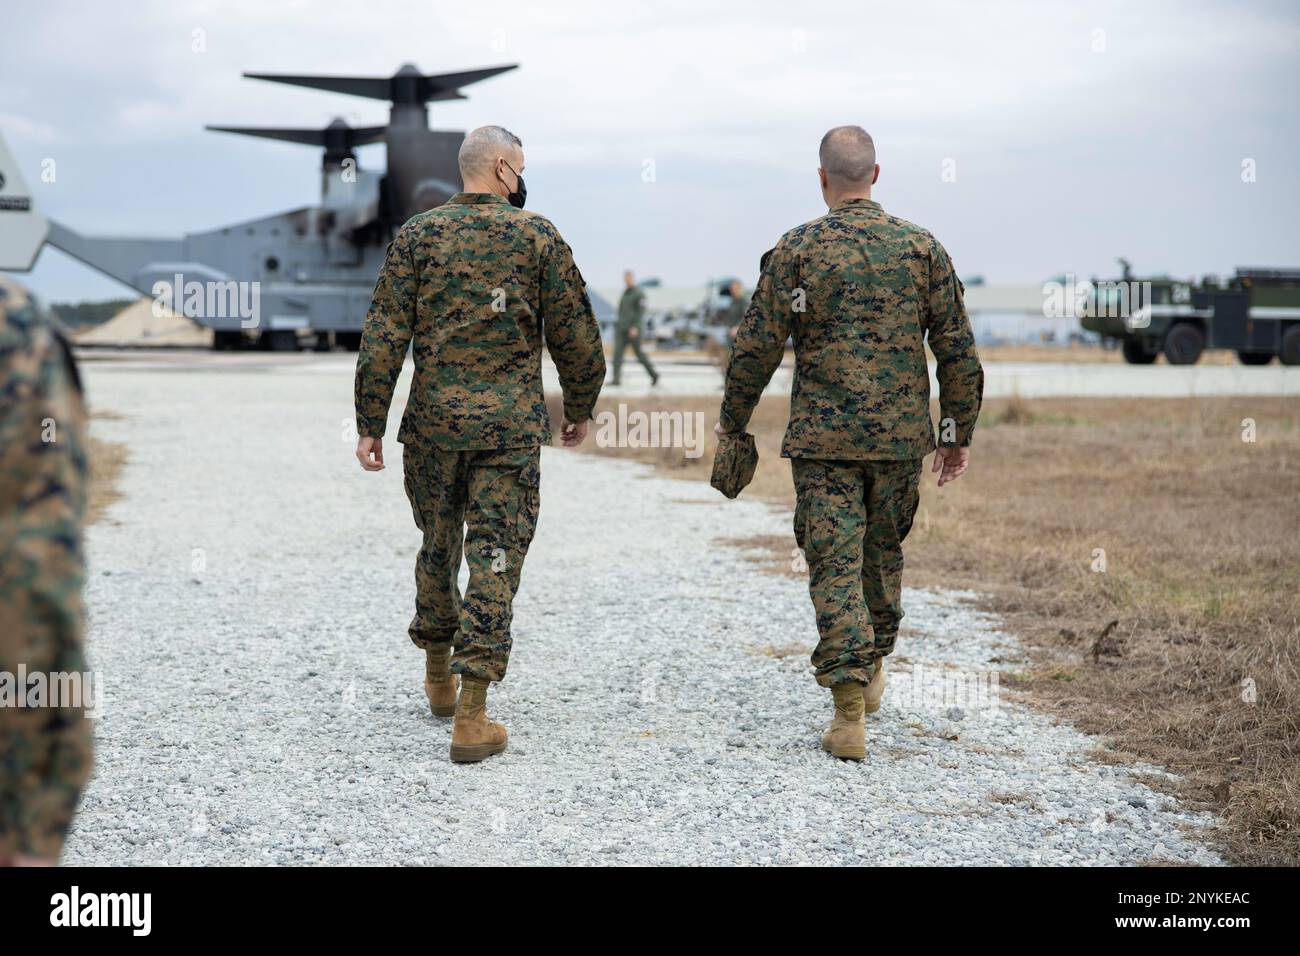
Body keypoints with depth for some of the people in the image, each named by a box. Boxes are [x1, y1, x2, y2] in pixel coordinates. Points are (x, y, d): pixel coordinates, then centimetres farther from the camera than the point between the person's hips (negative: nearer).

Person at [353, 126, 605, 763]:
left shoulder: (417, 235, 3)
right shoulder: (538, 237, -1)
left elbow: (384, 337, -3)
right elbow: (576, 334, 1)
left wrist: (369, 424, 1)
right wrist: (580, 409, 15)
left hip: (433, 422, 2)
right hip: (512, 425, -2)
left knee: (438, 547, 20)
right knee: (494, 559, -1)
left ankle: (438, 678, 36)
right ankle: (471, 717, -6)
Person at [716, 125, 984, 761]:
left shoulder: (797, 249, -5)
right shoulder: (922, 247, 3)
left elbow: (757, 347, -5)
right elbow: (958, 350, 3)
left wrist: (733, 422, 8)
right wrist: (958, 433, 12)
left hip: (823, 437, -3)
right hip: (902, 437, 3)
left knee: (835, 566, -2)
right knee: (883, 553, 21)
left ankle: (850, 714, -10)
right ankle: (871, 669, 38)